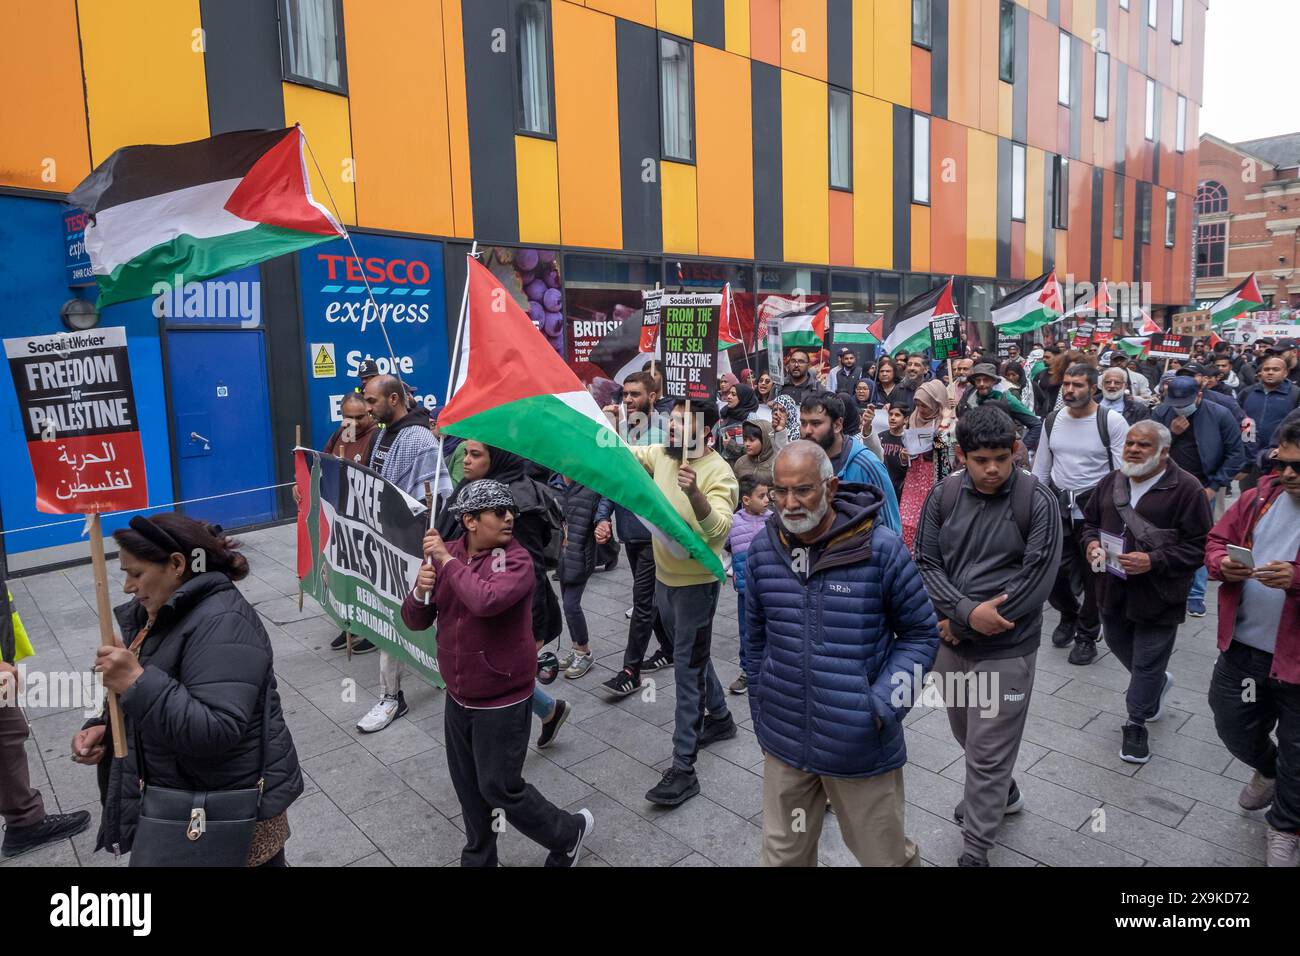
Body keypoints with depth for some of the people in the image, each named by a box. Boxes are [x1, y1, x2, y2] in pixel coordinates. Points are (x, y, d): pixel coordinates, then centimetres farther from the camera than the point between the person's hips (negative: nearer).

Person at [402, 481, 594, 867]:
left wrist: (447, 560, -25)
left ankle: (569, 833, 30)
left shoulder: (517, 559, -18)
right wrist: (420, 592, -19)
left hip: (503, 702, -6)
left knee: (500, 788, 5)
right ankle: (478, 859, 42)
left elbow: (486, 600, -37)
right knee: (469, 788, 19)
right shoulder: (446, 554, -2)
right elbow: (416, 620, 3)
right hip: (458, 699, 6)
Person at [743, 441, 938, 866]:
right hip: (784, 744, 3)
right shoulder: (761, 549, -3)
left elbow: (920, 633, -3)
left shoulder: (880, 548, -14)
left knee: (886, 856, 16)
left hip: (862, 746, -3)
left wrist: (884, 703, -14)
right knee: (783, 855, 20)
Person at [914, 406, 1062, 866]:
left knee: (988, 754, 4)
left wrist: (961, 624, -15)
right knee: (969, 738, 22)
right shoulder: (944, 494, -3)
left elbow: (1038, 579, -15)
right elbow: (926, 563, -3)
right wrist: (967, 611, -19)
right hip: (950, 640, 4)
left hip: (1006, 648, -4)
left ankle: (975, 850, 21)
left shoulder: (1038, 501, -12)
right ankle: (1002, 793, 50)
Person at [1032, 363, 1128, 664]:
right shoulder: (1052, 421, 4)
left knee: (1094, 577, 8)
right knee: (1051, 571, 6)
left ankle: (1087, 636, 27)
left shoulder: (1112, 422, -10)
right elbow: (1041, 469, 11)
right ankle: (1069, 614, 37)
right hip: (1058, 507, 4)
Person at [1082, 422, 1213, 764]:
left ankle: (1136, 724, 25)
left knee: (1147, 662, 6)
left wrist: (1153, 562, -25)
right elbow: (1090, 520, 16)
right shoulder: (1111, 482, 4)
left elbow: (1199, 546, -15)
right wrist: (1091, 542, -5)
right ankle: (1157, 683, 53)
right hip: (1113, 591, 6)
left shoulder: (1185, 489, -14)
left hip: (1158, 595, -6)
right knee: (1119, 646, 23)